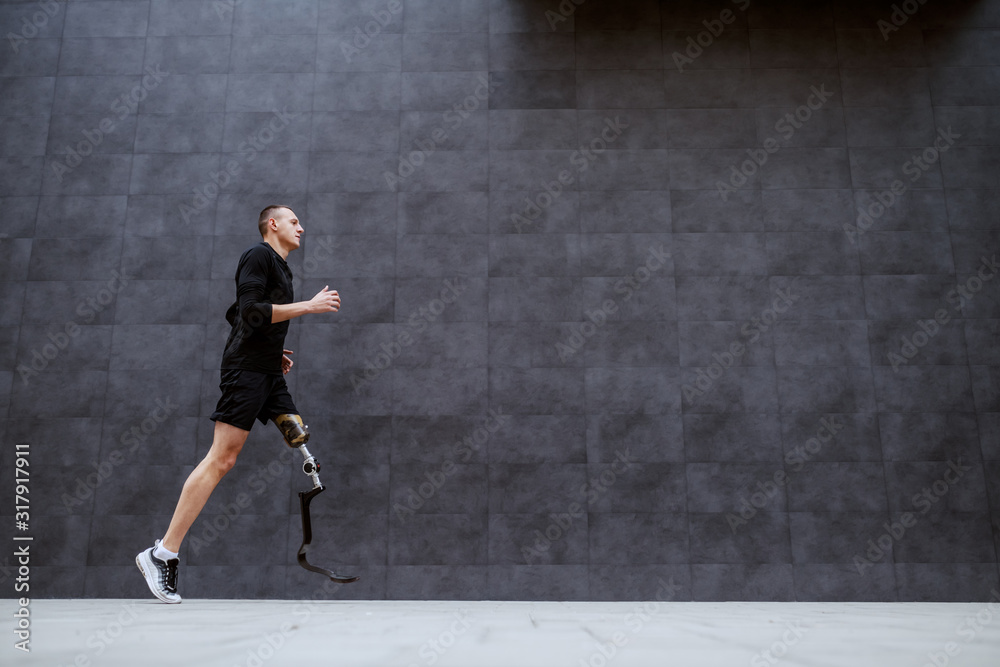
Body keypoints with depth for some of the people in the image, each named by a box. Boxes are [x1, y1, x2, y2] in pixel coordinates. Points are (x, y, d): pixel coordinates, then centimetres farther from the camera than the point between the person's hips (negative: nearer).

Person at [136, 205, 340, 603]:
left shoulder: (280, 267, 23)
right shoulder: (257, 256, -5)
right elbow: (251, 313, -18)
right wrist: (309, 306, -17)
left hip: (269, 372, 10)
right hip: (246, 369, -10)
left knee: (301, 445, 6)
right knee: (221, 459, -12)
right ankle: (162, 554, -7)